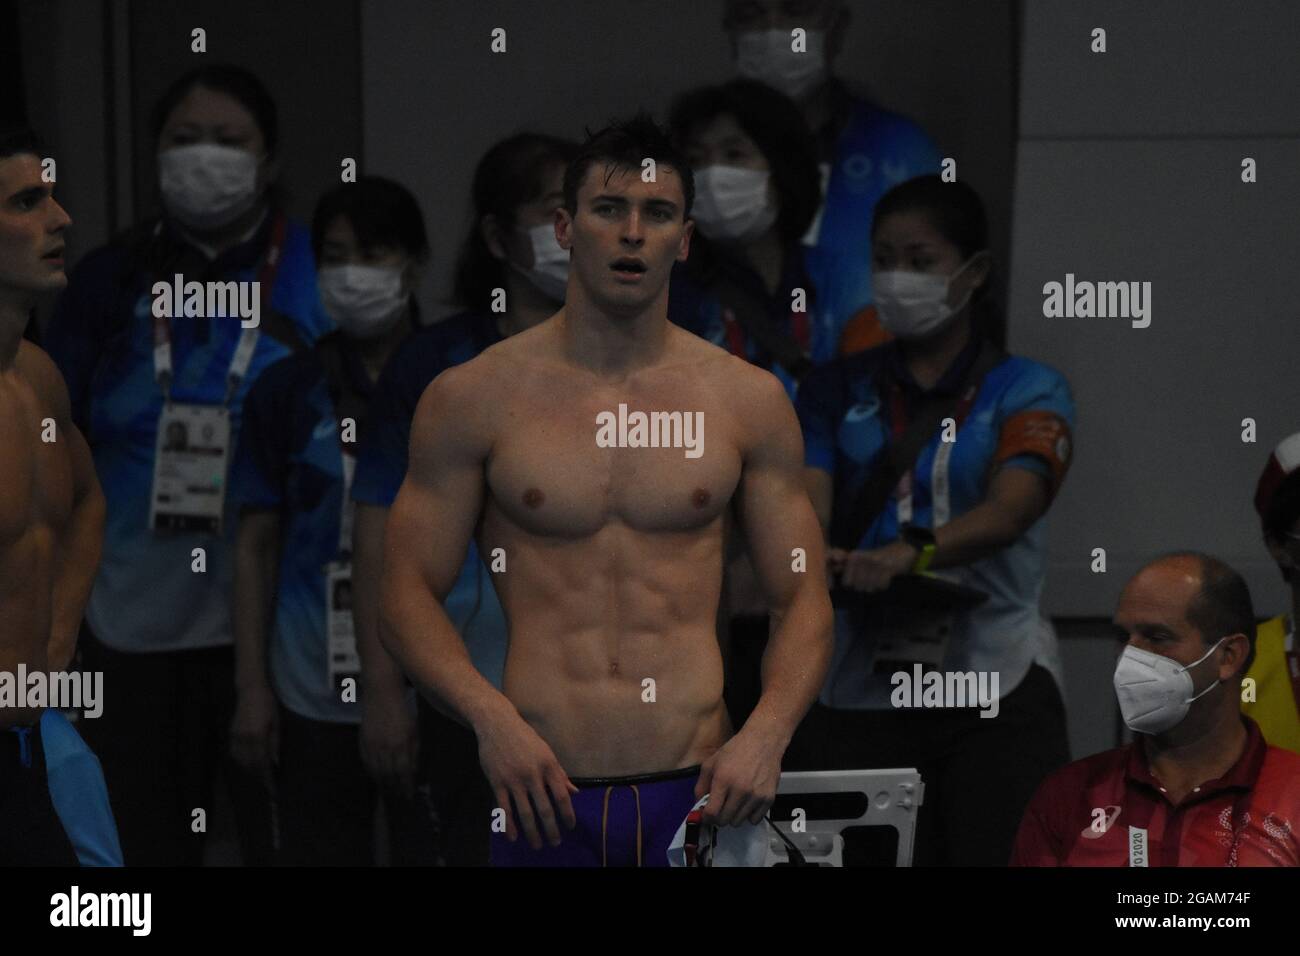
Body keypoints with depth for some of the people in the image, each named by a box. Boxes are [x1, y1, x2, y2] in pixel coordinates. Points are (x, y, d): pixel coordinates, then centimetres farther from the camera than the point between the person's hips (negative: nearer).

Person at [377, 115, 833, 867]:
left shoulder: (749, 401, 6)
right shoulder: (473, 397, 2)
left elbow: (804, 597, 8)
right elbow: (410, 593, 1)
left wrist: (767, 734, -10)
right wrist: (491, 717, -15)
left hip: (697, 796, 1)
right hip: (546, 795, -1)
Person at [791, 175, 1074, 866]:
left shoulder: (1027, 392, 4)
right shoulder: (838, 390, 14)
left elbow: (1010, 509, -14)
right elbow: (805, 502, -1)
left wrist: (912, 553, -34)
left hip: (997, 685, -2)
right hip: (858, 689, 2)